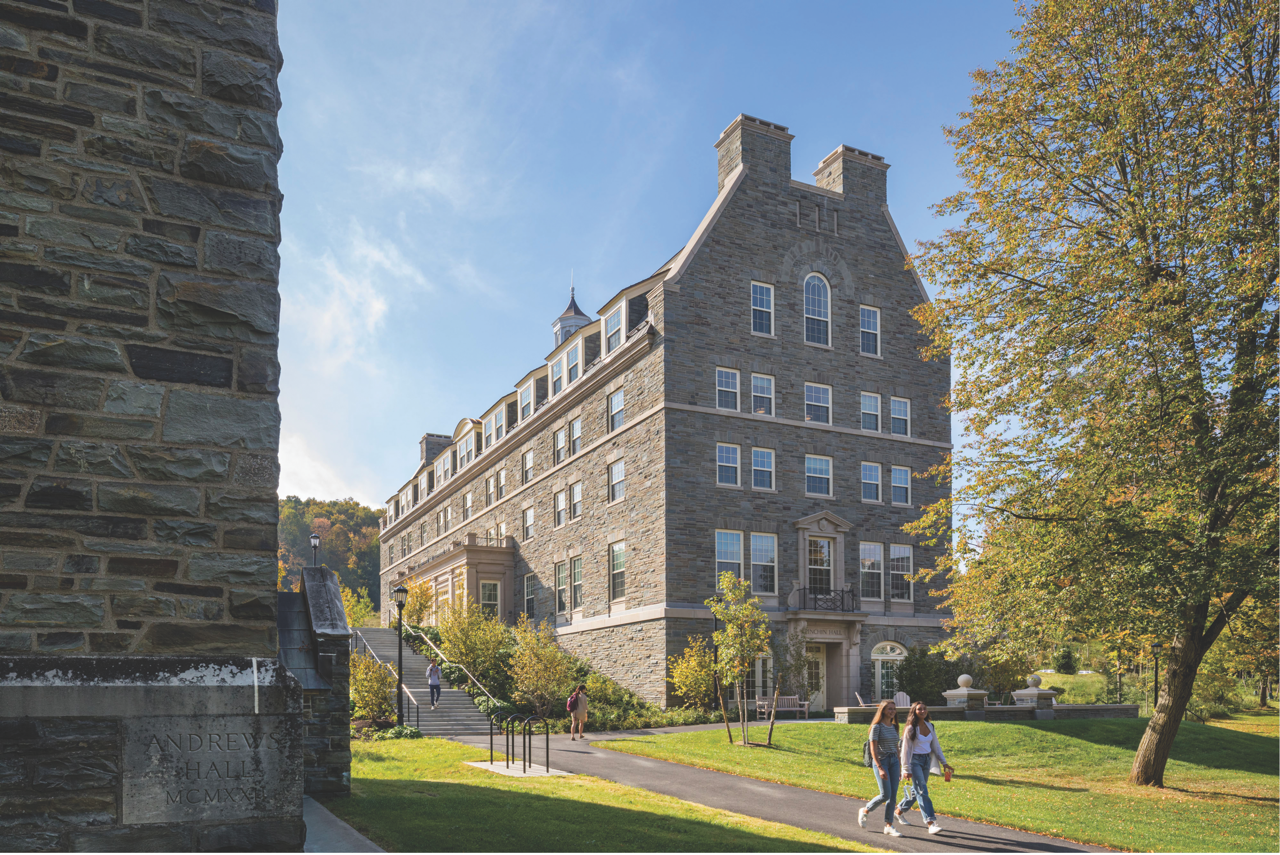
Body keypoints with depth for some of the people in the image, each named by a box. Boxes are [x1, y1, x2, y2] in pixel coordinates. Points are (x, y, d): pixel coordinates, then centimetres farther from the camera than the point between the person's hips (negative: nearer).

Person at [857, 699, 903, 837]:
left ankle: (889, 826, 9)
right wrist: (880, 768, -20)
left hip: (894, 761, 6)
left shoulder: (894, 727, 11)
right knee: (885, 795, -9)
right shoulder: (877, 727, -9)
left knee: (893, 796, 2)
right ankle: (864, 811, 14)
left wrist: (899, 767, 15)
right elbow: (873, 749, -13)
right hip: (881, 761, -6)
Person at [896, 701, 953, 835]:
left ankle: (899, 811, 33)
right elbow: (906, 750, -10)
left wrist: (944, 762, 8)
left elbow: (935, 746, 14)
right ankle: (930, 823, -15)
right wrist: (907, 770, -11)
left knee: (917, 790, 14)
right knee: (922, 791, -13)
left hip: (927, 760, 7)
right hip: (914, 761, -7)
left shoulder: (930, 727, 6)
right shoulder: (910, 729, -12)